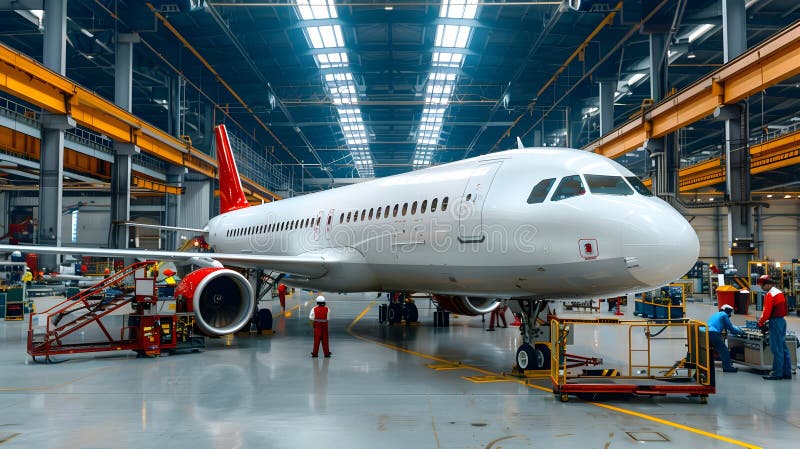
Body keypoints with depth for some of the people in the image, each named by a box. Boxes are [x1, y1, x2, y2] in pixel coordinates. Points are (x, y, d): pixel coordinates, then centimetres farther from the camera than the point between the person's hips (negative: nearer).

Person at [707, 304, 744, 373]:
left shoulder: (716, 314, 33)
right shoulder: (724, 315, 9)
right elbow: (730, 327, 10)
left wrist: (737, 329, 47)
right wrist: (740, 331, 24)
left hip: (706, 333, 8)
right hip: (713, 333, -8)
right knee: (723, 349, -6)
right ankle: (727, 366, -11)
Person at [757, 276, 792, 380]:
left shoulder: (769, 294, -15)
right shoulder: (779, 292, 14)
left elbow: (767, 312, -19)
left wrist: (761, 323, -5)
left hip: (775, 322, -9)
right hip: (782, 320, 9)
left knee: (777, 349, -6)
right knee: (783, 347, 12)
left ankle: (777, 373, -3)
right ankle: (786, 372, 16)